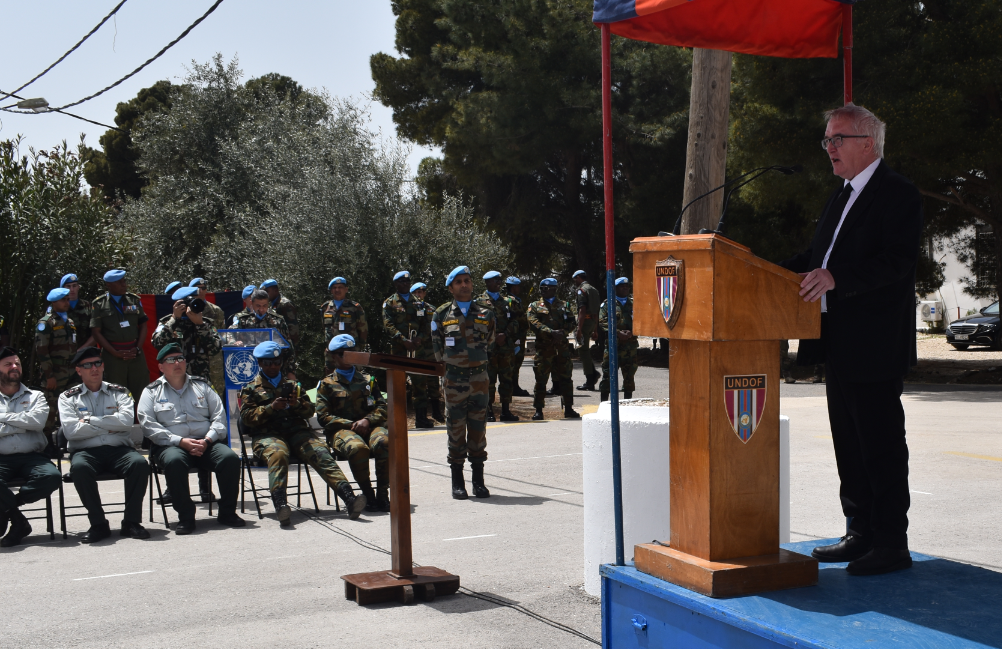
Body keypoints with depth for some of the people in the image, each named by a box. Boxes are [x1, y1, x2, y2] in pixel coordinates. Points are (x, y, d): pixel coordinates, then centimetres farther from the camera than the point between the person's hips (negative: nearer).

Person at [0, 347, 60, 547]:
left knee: (51, 476, -32)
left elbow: (37, 421, -3)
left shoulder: (35, 396, 19)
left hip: (30, 456, 2)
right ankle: (18, 520, -12)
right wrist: (22, 425, -2)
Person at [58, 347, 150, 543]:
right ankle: (98, 524, -22)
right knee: (79, 468, -36)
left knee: (140, 463, -32)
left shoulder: (119, 392, 15)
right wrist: (110, 425, -2)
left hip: (119, 449, 1)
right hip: (86, 451, -1)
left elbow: (126, 421, -5)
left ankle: (131, 522, -20)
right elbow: (71, 430, -5)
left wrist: (90, 420, -5)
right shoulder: (68, 397, 13)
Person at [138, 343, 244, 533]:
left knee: (230, 458, -27)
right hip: (171, 445, -2)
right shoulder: (151, 392, 13)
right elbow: (149, 426, -1)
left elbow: (219, 416, 12)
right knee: (174, 462, -37)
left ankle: (227, 512, -12)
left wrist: (207, 440, -8)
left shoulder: (201, 386, 20)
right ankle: (185, 517, -26)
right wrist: (181, 441, -13)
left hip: (206, 444, 2)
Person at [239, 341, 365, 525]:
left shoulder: (292, 384, 29)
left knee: (320, 453, -27)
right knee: (278, 454, -39)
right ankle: (280, 505, -57)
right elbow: (247, 417, 5)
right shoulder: (251, 389, 20)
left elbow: (310, 409, 20)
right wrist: (271, 407, -10)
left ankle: (349, 498, -42)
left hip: (297, 431, 3)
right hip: (267, 434, -3)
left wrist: (297, 404, -3)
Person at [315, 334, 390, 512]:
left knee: (384, 442, -35)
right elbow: (323, 417, 3)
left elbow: (382, 407, 13)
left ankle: (382, 494, -25)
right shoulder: (327, 384, 13)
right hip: (341, 429, -2)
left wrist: (367, 420, -8)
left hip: (369, 426, 2)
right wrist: (351, 424, -9)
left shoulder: (367, 379, 22)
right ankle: (368, 495, -23)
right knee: (358, 447, -38)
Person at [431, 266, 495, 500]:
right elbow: (437, 346, 9)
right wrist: (449, 364, 7)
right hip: (453, 379, -1)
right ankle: (457, 482, 8)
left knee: (478, 429, 4)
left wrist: (477, 363, 13)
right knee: (456, 429, 1)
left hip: (479, 377, 1)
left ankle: (479, 480, 12)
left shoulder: (485, 314, 7)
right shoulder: (442, 315, 3)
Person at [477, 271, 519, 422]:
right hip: (489, 347, -5)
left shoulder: (505, 302, 18)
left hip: (505, 346, 5)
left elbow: (514, 323, 13)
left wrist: (505, 335, -5)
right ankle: (489, 412, 2)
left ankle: (506, 411, 10)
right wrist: (492, 338, -11)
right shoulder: (480, 302, 2)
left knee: (506, 380, 4)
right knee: (489, 380, -3)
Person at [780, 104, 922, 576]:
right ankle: (861, 534, 22)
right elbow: (817, 258, 22)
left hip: (873, 344, -9)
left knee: (882, 444, -4)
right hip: (838, 344, 9)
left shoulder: (898, 194, -9)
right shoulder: (841, 196, 20)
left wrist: (836, 278, -31)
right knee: (849, 445, 13)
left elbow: (897, 261, -21)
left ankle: (892, 544, 3)